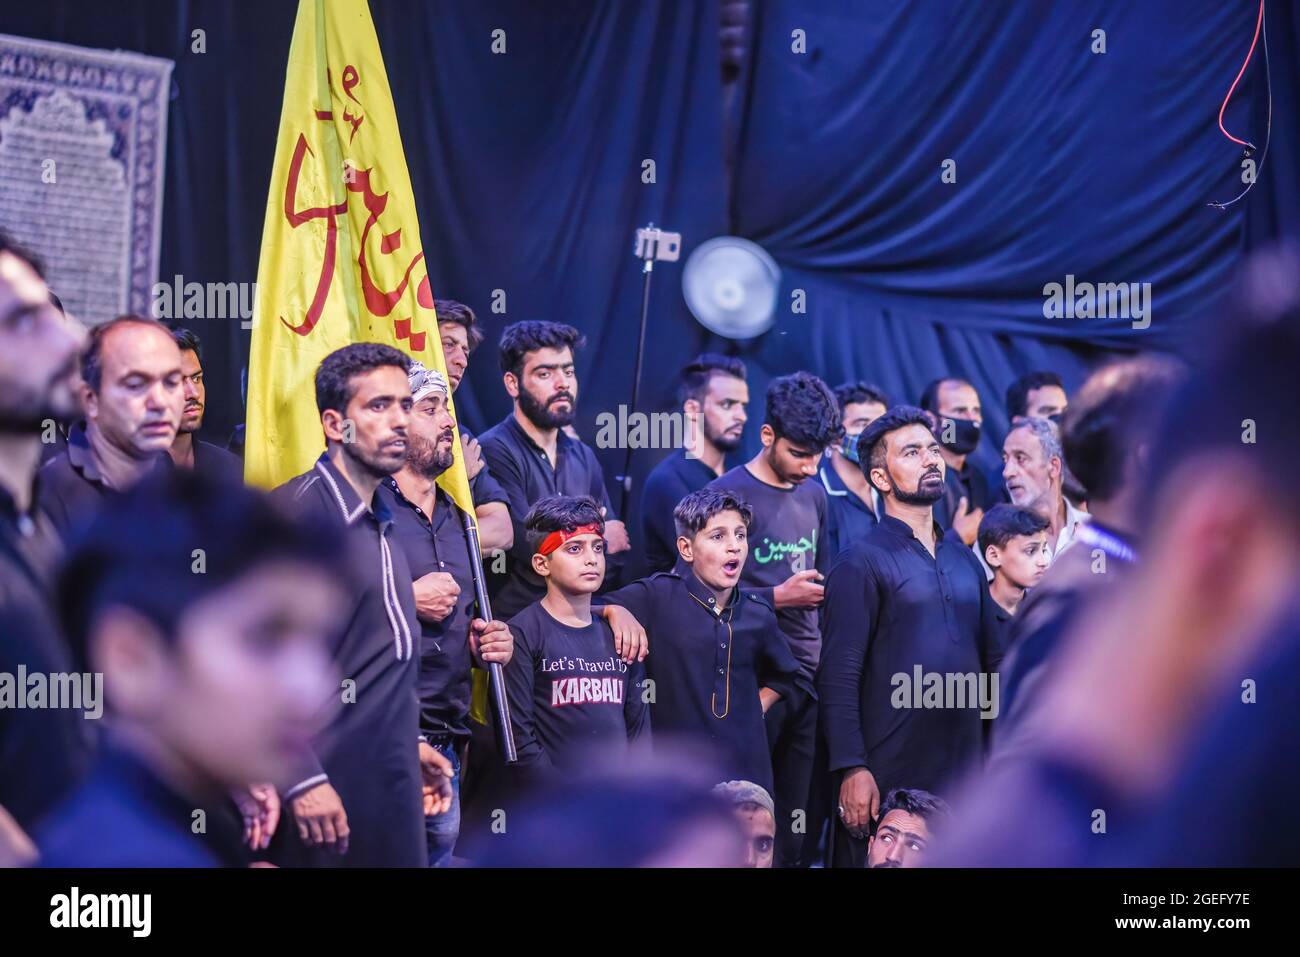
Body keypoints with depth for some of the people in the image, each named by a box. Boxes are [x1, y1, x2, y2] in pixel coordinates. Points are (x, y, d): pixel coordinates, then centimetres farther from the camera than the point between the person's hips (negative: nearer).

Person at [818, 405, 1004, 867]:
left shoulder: (965, 560, 14)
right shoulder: (862, 565, -6)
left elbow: (992, 660, 17)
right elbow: (838, 677, -12)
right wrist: (852, 769, -19)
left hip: (964, 771, 6)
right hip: (888, 777, -6)